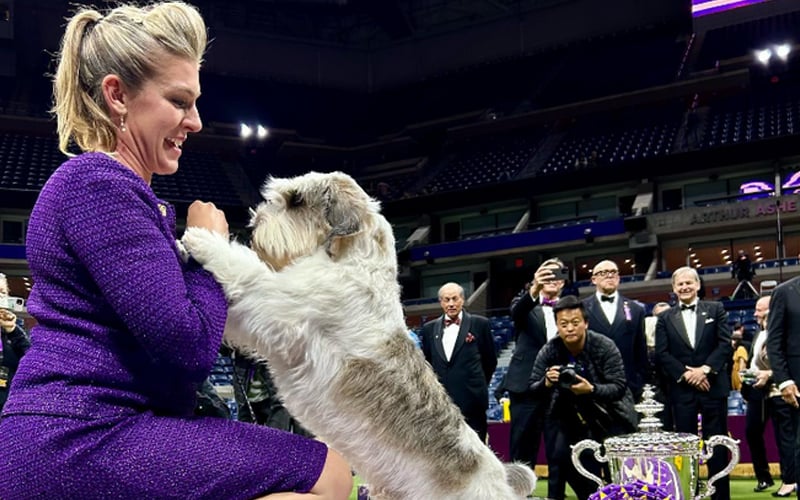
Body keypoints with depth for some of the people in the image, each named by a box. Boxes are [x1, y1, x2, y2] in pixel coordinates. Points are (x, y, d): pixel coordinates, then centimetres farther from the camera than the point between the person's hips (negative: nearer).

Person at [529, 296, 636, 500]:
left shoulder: (605, 346, -21)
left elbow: (619, 387, -23)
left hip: (610, 415, -2)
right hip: (570, 414, 2)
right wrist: (546, 383, -33)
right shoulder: (549, 351, -14)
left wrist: (591, 389, -41)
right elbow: (533, 389, -10)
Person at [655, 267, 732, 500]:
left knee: (717, 444, 2)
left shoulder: (716, 310, 8)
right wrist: (685, 374, -11)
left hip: (713, 386, -1)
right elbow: (661, 354, 1)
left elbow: (725, 344, -1)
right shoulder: (665, 318, 9)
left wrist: (705, 369, -13)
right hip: (682, 390, 1)